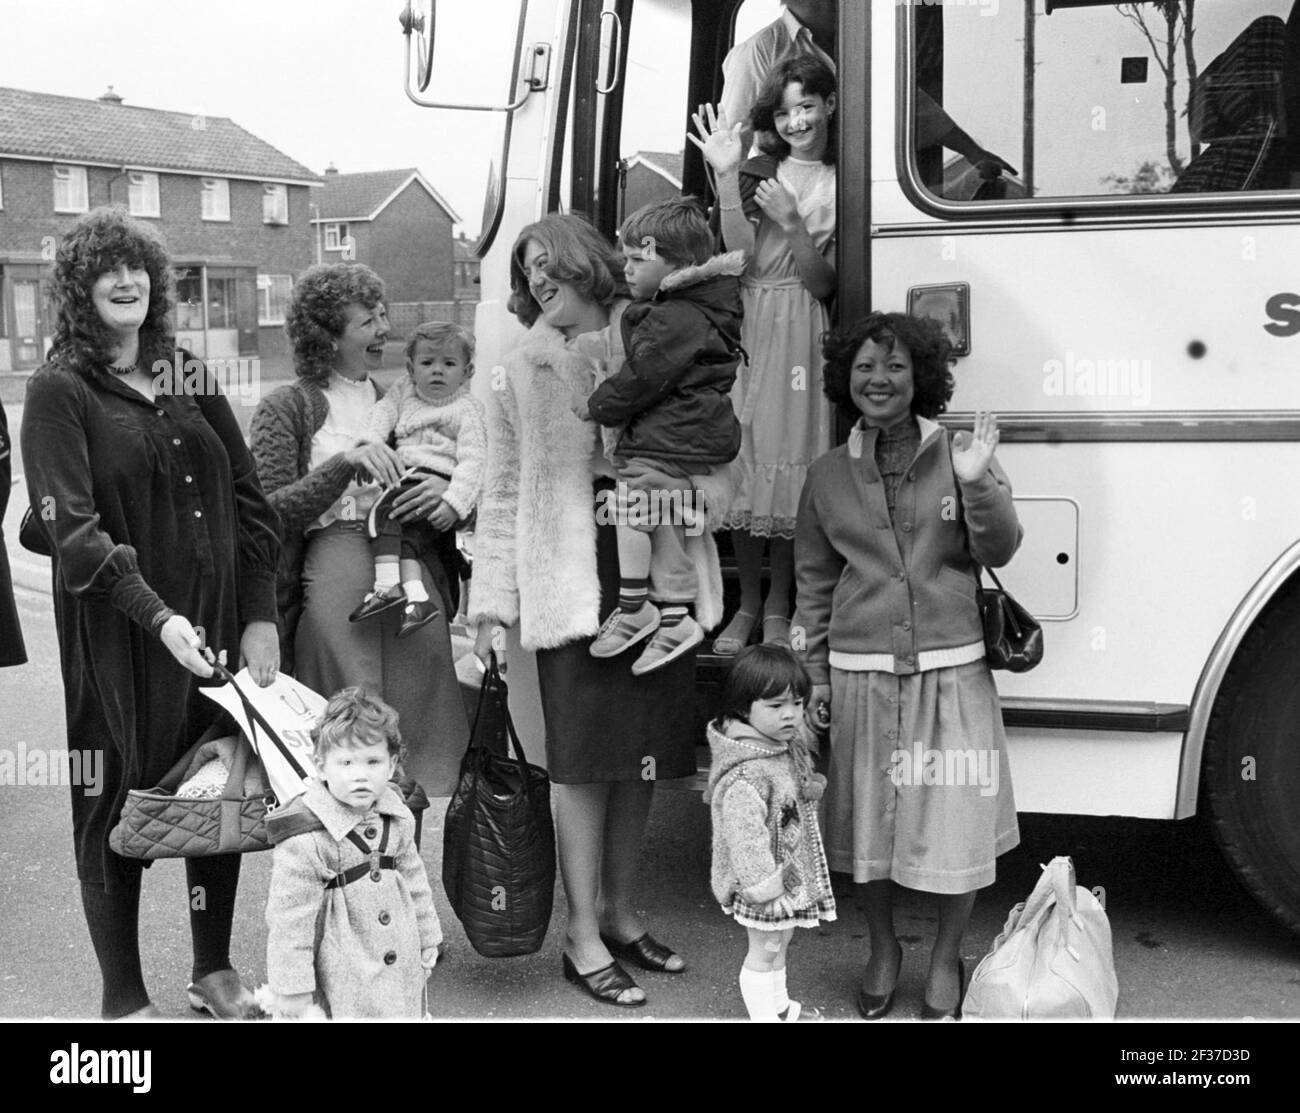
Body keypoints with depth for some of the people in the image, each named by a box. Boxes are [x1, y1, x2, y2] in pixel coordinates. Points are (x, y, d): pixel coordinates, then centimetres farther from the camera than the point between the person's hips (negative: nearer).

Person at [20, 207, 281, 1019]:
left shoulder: (192, 381, 10)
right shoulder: (61, 393, -4)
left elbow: (251, 502, 8)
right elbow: (73, 530, -14)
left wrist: (260, 617, -1)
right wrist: (160, 618, -24)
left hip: (221, 628, 5)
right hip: (122, 640, -4)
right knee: (117, 805, 5)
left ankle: (215, 969, 30)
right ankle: (124, 998, 20)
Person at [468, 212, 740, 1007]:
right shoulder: (524, 375, 5)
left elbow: (725, 470, 9)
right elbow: (502, 498, 4)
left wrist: (691, 487, -13)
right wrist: (492, 602, -2)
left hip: (660, 582, 3)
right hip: (576, 587, -2)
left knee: (642, 759, 11)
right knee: (585, 762, -1)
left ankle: (622, 912, 27)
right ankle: (584, 937, 11)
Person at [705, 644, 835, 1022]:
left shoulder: (789, 747, 1)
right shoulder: (747, 775, -31)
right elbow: (745, 832, -32)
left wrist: (812, 787, 4)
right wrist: (761, 883, -30)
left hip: (792, 872, 10)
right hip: (765, 881, -10)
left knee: (780, 941, 25)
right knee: (764, 949, 7)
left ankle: (779, 1006, 43)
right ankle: (763, 1014, 24)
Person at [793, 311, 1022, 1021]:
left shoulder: (959, 454, 0)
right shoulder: (827, 476, 6)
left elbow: (998, 550, -3)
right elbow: (814, 582, 11)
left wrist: (977, 484, -20)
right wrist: (817, 676, 9)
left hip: (950, 670, -1)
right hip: (862, 674, 2)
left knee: (956, 821, 2)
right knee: (870, 820, 12)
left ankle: (946, 960, 27)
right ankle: (882, 950, 35)